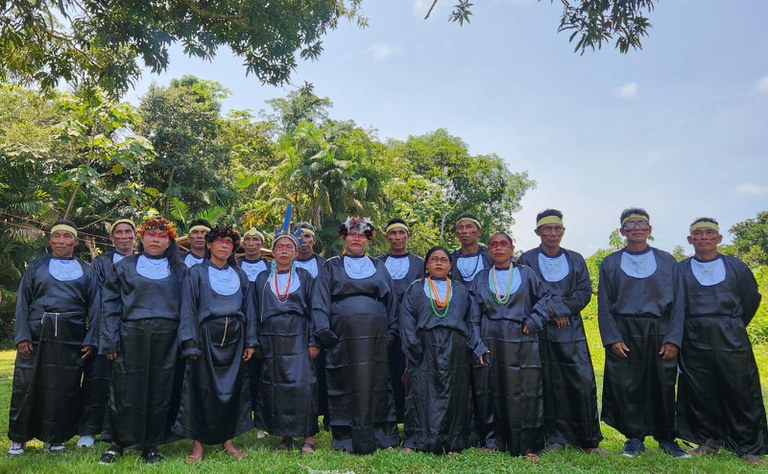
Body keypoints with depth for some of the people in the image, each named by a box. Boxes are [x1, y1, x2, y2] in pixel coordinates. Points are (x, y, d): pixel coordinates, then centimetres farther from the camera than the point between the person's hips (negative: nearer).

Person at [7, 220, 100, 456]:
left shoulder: (87, 271, 11)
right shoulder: (37, 266, 10)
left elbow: (94, 306, 7)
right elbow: (22, 302, 5)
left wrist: (90, 339, -3)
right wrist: (22, 336, -6)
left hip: (70, 338, 0)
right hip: (36, 335, 0)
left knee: (63, 389, 3)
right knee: (27, 386, 2)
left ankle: (53, 438, 17)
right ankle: (18, 439, 18)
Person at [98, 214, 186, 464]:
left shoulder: (179, 270, 10)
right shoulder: (125, 266, 8)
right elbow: (110, 303, 4)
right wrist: (111, 340, -5)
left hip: (166, 339, 1)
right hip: (131, 337, 0)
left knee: (160, 392, 4)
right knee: (126, 391, 3)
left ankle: (151, 446, 17)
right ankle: (118, 443, 20)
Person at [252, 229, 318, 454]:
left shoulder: (304, 277, 6)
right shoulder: (262, 279, 12)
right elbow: (256, 312, 11)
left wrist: (313, 341, -6)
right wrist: (255, 342, 4)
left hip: (298, 338, -2)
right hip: (271, 340, 2)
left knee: (302, 385, -8)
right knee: (275, 387, 2)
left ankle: (308, 437, 0)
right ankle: (285, 436, 14)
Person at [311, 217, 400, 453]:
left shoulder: (379, 268, 17)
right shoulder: (331, 267, 11)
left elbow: (391, 301, 16)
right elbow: (320, 302, 4)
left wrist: (391, 332, 7)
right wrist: (324, 332, -8)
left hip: (375, 339, 2)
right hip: (342, 337, -1)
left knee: (376, 386, 3)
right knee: (344, 387, 1)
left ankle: (382, 437, 12)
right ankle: (345, 439, 10)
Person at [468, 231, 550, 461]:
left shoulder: (526, 274, 8)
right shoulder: (480, 278, 10)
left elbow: (545, 297, 10)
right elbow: (474, 316, 8)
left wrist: (533, 321, -3)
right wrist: (477, 345, -1)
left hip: (521, 343, -1)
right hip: (489, 343, 1)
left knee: (524, 393, -1)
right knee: (489, 393, 1)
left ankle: (527, 446, 7)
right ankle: (491, 442, 12)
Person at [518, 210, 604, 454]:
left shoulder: (575, 259, 13)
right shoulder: (527, 260, 5)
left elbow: (585, 292, 6)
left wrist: (559, 307, -8)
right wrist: (550, 311, -12)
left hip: (571, 330, 2)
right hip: (541, 331, -2)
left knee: (584, 383, -3)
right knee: (548, 385, 0)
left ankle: (589, 440, 9)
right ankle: (554, 438, 10)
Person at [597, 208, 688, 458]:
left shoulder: (667, 261, 8)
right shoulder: (611, 263, 6)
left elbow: (677, 303, 5)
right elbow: (604, 305, 3)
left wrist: (673, 339, -5)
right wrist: (612, 338, -8)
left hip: (659, 334, 1)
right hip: (624, 334, 0)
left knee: (663, 387, 4)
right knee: (627, 388, 1)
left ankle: (667, 439, 20)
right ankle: (634, 439, 14)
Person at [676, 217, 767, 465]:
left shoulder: (736, 267, 7)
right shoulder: (680, 270, 6)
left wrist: (734, 325, 12)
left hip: (731, 340, 0)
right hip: (694, 340, 0)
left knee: (740, 393, 1)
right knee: (700, 394, 5)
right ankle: (708, 441, 20)